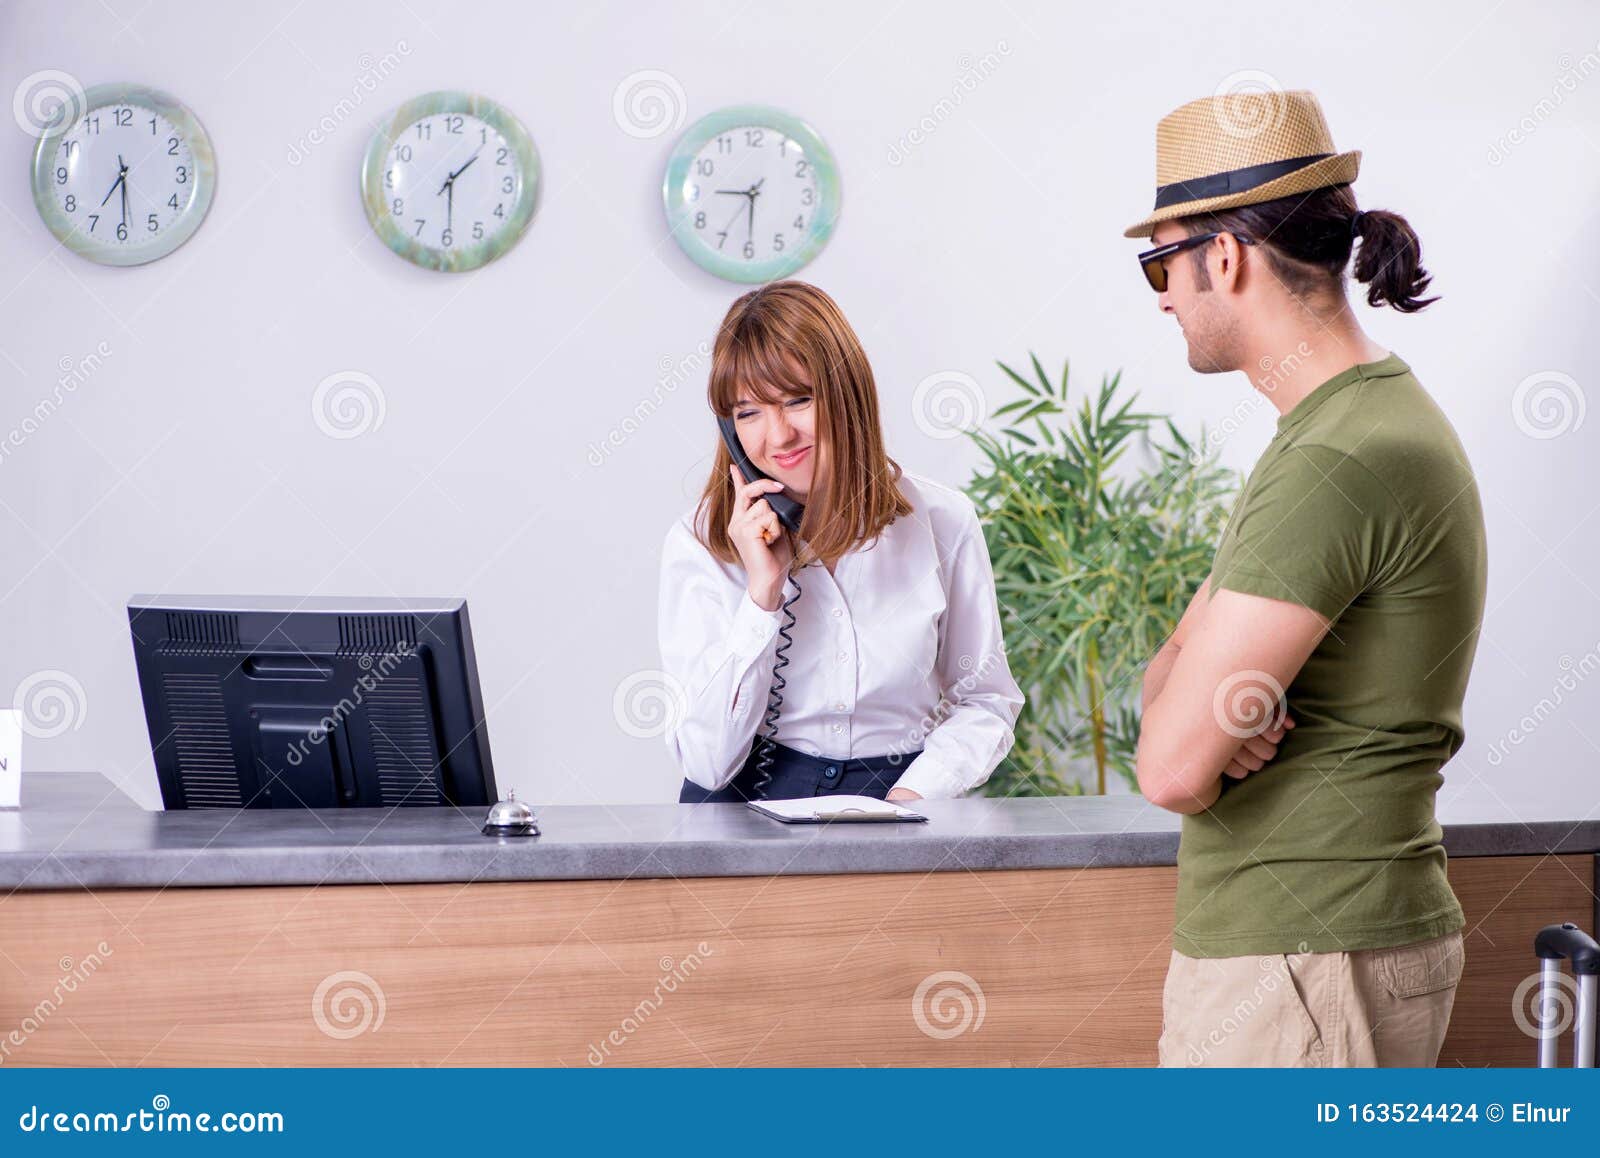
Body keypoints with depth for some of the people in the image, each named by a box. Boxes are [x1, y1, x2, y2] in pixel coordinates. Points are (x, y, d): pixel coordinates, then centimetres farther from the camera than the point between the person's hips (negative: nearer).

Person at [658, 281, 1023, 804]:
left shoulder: (941, 522, -1)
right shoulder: (699, 543, -3)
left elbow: (984, 703, 8)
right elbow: (706, 763, -9)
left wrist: (914, 793, -10)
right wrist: (763, 592, -15)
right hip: (746, 806, -1)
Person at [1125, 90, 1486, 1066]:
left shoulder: (1343, 460, -21)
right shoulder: (1377, 415, 14)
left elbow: (1172, 766, -25)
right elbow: (1174, 670, 13)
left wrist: (1209, 738, -3)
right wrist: (1222, 723, -8)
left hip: (1306, 960, -10)